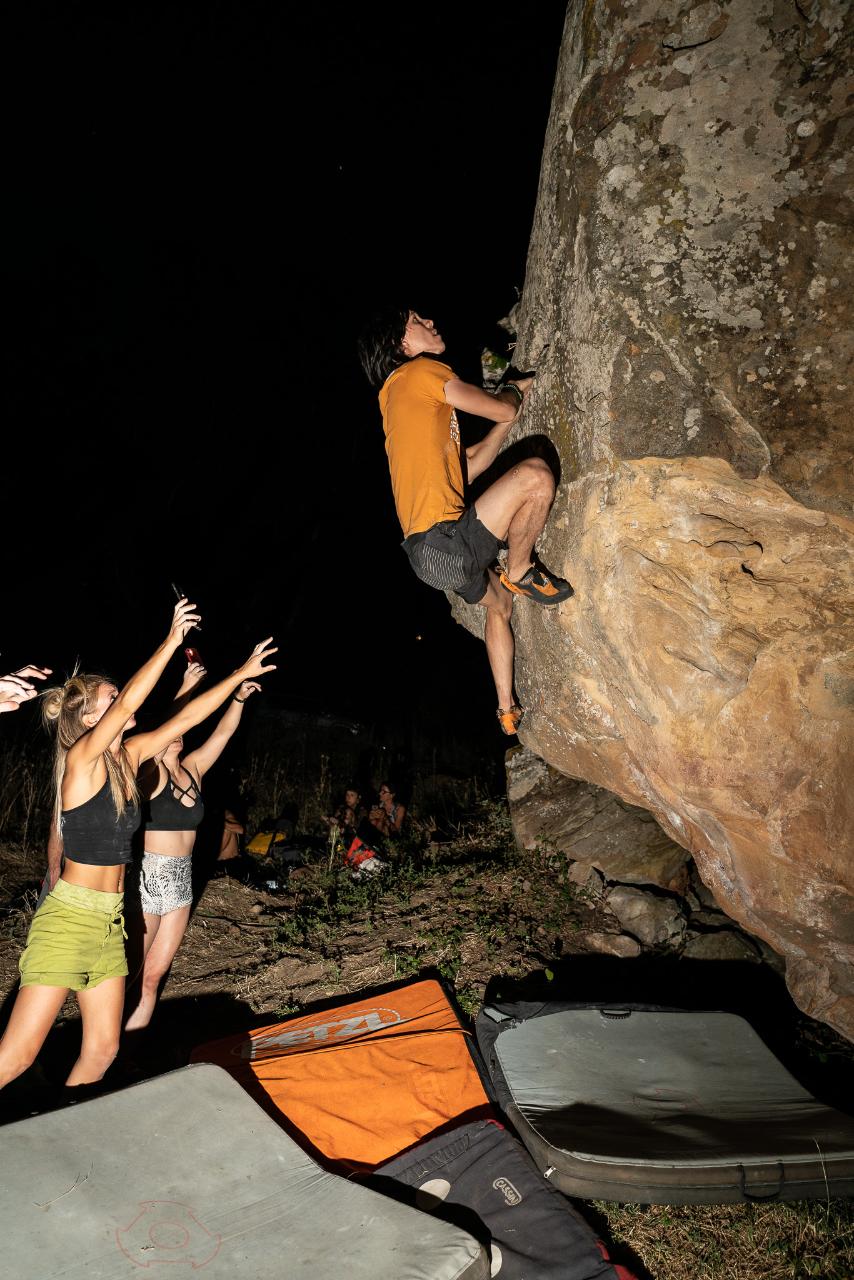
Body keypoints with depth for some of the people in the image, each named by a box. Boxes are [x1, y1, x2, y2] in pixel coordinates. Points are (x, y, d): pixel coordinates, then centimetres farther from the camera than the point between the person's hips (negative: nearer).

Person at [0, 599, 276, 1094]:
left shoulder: (129, 756, 6)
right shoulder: (82, 759, -14)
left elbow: (186, 718, 11)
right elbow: (130, 701, -28)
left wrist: (241, 674, 13)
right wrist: (173, 639, -26)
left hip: (110, 922, 8)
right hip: (69, 919, -8)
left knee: (103, 1048, 12)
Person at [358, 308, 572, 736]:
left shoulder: (400, 396, 24)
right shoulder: (420, 371, -4)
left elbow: (468, 467, 24)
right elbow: (502, 409, -4)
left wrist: (511, 404, 26)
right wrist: (514, 392, 20)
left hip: (435, 550, 11)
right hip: (443, 543, -11)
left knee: (500, 604, 32)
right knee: (535, 473, -23)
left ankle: (507, 710, 41)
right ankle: (520, 572, -1)